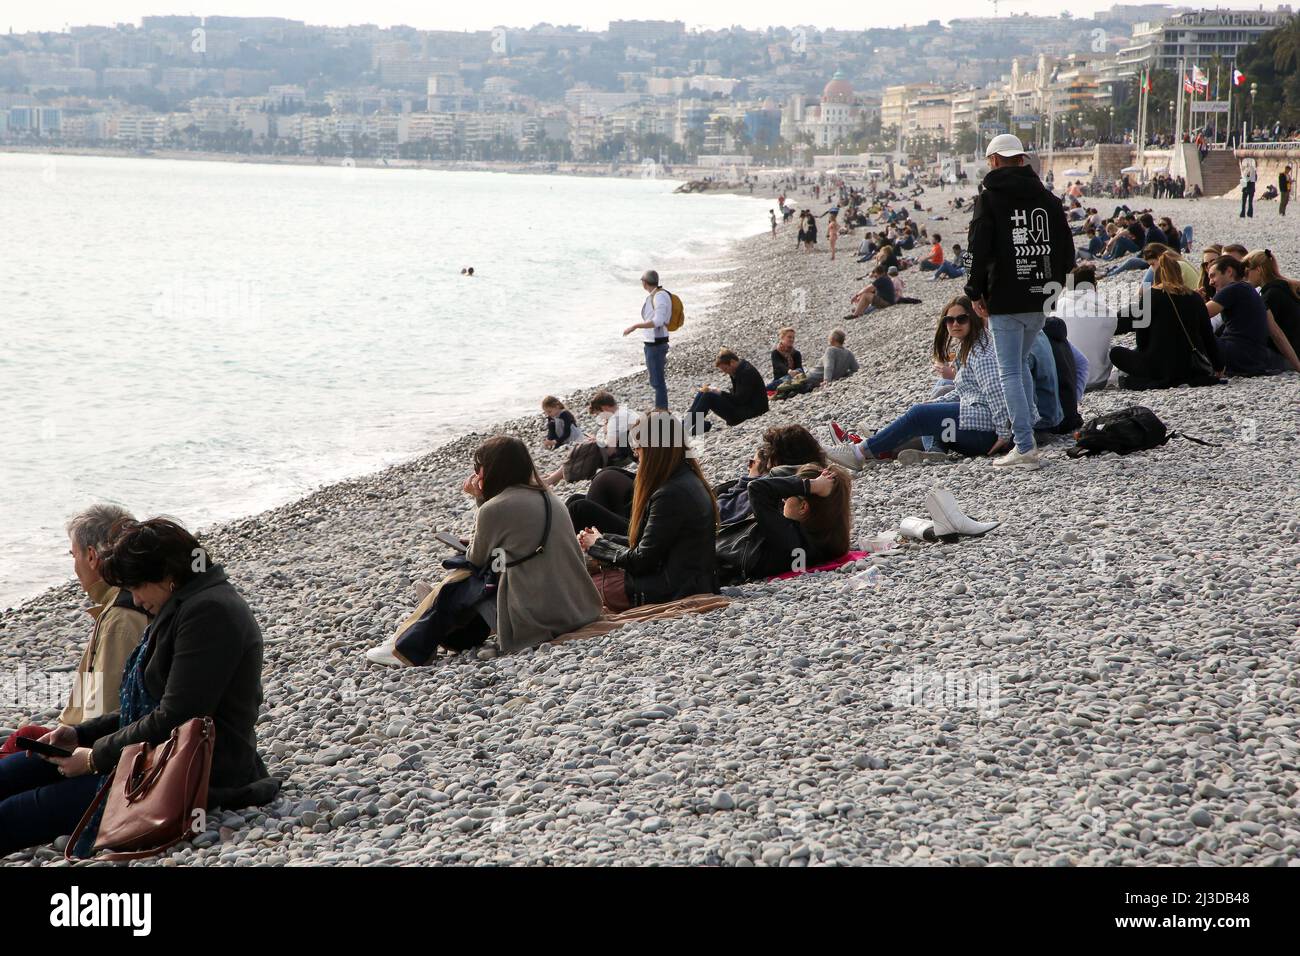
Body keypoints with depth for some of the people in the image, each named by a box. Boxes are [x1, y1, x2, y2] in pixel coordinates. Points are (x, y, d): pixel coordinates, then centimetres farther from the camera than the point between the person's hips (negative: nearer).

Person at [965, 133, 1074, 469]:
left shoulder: (989, 198, -6)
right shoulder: (1048, 198, 11)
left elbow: (978, 251, -11)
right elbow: (1066, 249, 12)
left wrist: (976, 293, -2)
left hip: (1005, 302, -6)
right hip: (1040, 301, 6)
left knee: (1010, 373, -3)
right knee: (1021, 365, 22)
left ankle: (1025, 447, -10)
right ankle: (1026, 436, 22)